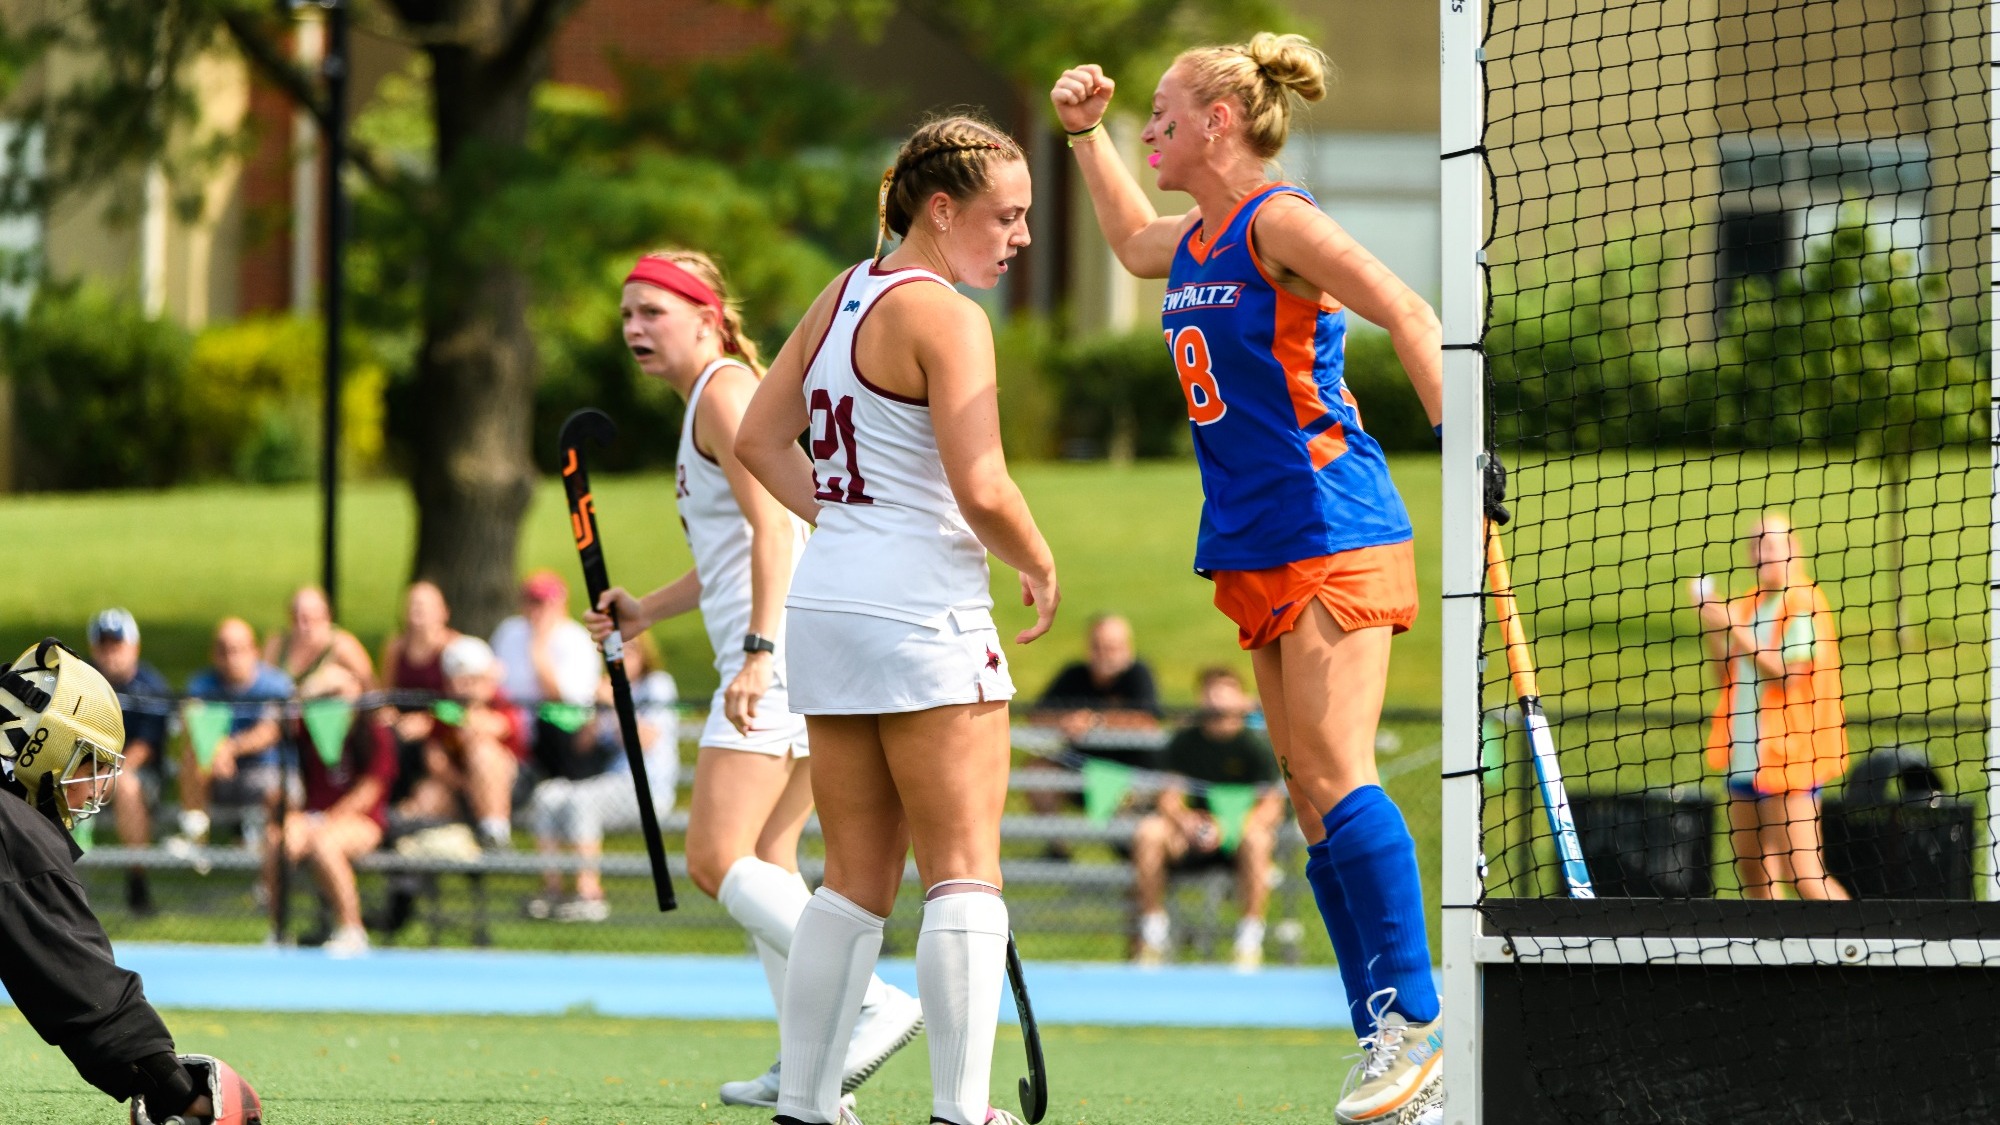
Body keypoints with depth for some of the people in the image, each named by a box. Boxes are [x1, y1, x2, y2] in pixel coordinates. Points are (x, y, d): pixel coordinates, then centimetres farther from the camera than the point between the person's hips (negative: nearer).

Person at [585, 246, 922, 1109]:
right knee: (764, 861, 11)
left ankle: (875, 1002, -22)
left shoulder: (725, 393, -8)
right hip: (781, 658, 11)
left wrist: (758, 649, -26)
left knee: (717, 860, -14)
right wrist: (646, 611, 26)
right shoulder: (710, 400, 22)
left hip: (781, 654, -11)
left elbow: (772, 527, -19)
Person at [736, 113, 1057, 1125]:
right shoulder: (943, 315, -13)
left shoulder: (844, 296, 13)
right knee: (964, 872, -4)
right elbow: (982, 490, -19)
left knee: (856, 880, 12)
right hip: (923, 618, -8)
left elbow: (759, 440, 18)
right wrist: (1041, 569, -2)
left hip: (829, 605, 8)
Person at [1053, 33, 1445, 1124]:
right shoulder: (1195, 240, 14)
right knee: (1313, 796, 4)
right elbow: (1132, 239, 38)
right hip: (1259, 550, 9)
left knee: (1334, 776, -18)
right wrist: (1085, 132, 29)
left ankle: (1414, 1020, -16)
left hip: (1331, 534, -9)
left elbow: (1407, 314, -18)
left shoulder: (1278, 223, -11)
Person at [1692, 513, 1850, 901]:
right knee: (1751, 869, 8)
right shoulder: (1749, 604, 14)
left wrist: (1736, 632, -18)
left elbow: (1785, 672, -17)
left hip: (1788, 760, -8)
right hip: (1745, 760, 8)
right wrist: (1711, 628, 2)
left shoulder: (1804, 604, -8)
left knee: (1801, 872, -13)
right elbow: (1727, 677, 16)